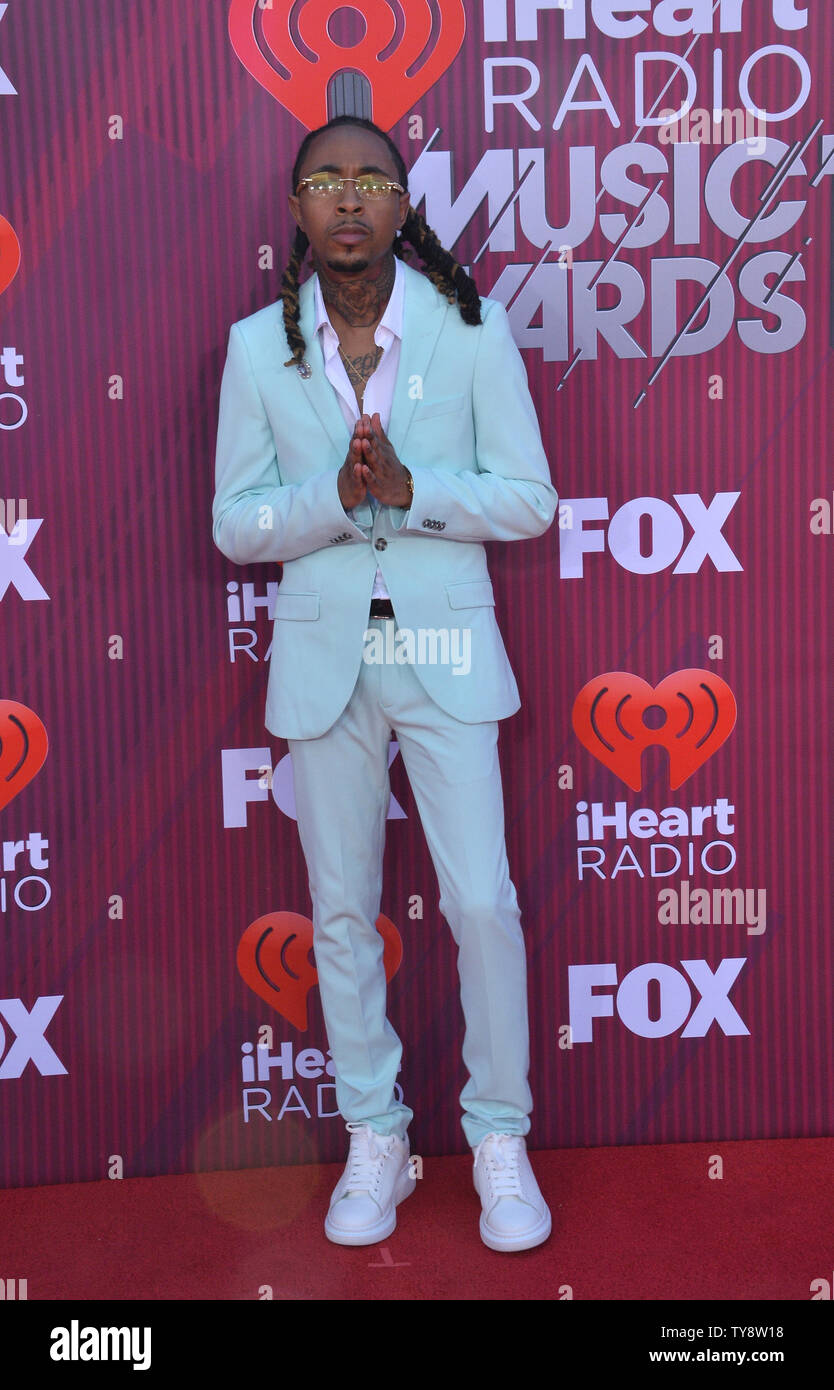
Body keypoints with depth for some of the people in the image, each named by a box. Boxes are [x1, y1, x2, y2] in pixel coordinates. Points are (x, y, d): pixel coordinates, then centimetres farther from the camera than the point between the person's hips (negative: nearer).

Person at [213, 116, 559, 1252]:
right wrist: (337, 496, -17)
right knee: (342, 911, 10)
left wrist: (408, 488, -19)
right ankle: (374, 1136, 29)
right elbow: (233, 523, 2)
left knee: (484, 902, -1)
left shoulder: (472, 328, -2)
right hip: (323, 656, 2)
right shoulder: (258, 346, 2)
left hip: (445, 647, -1)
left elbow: (531, 498, -3)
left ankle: (500, 1137, 21)